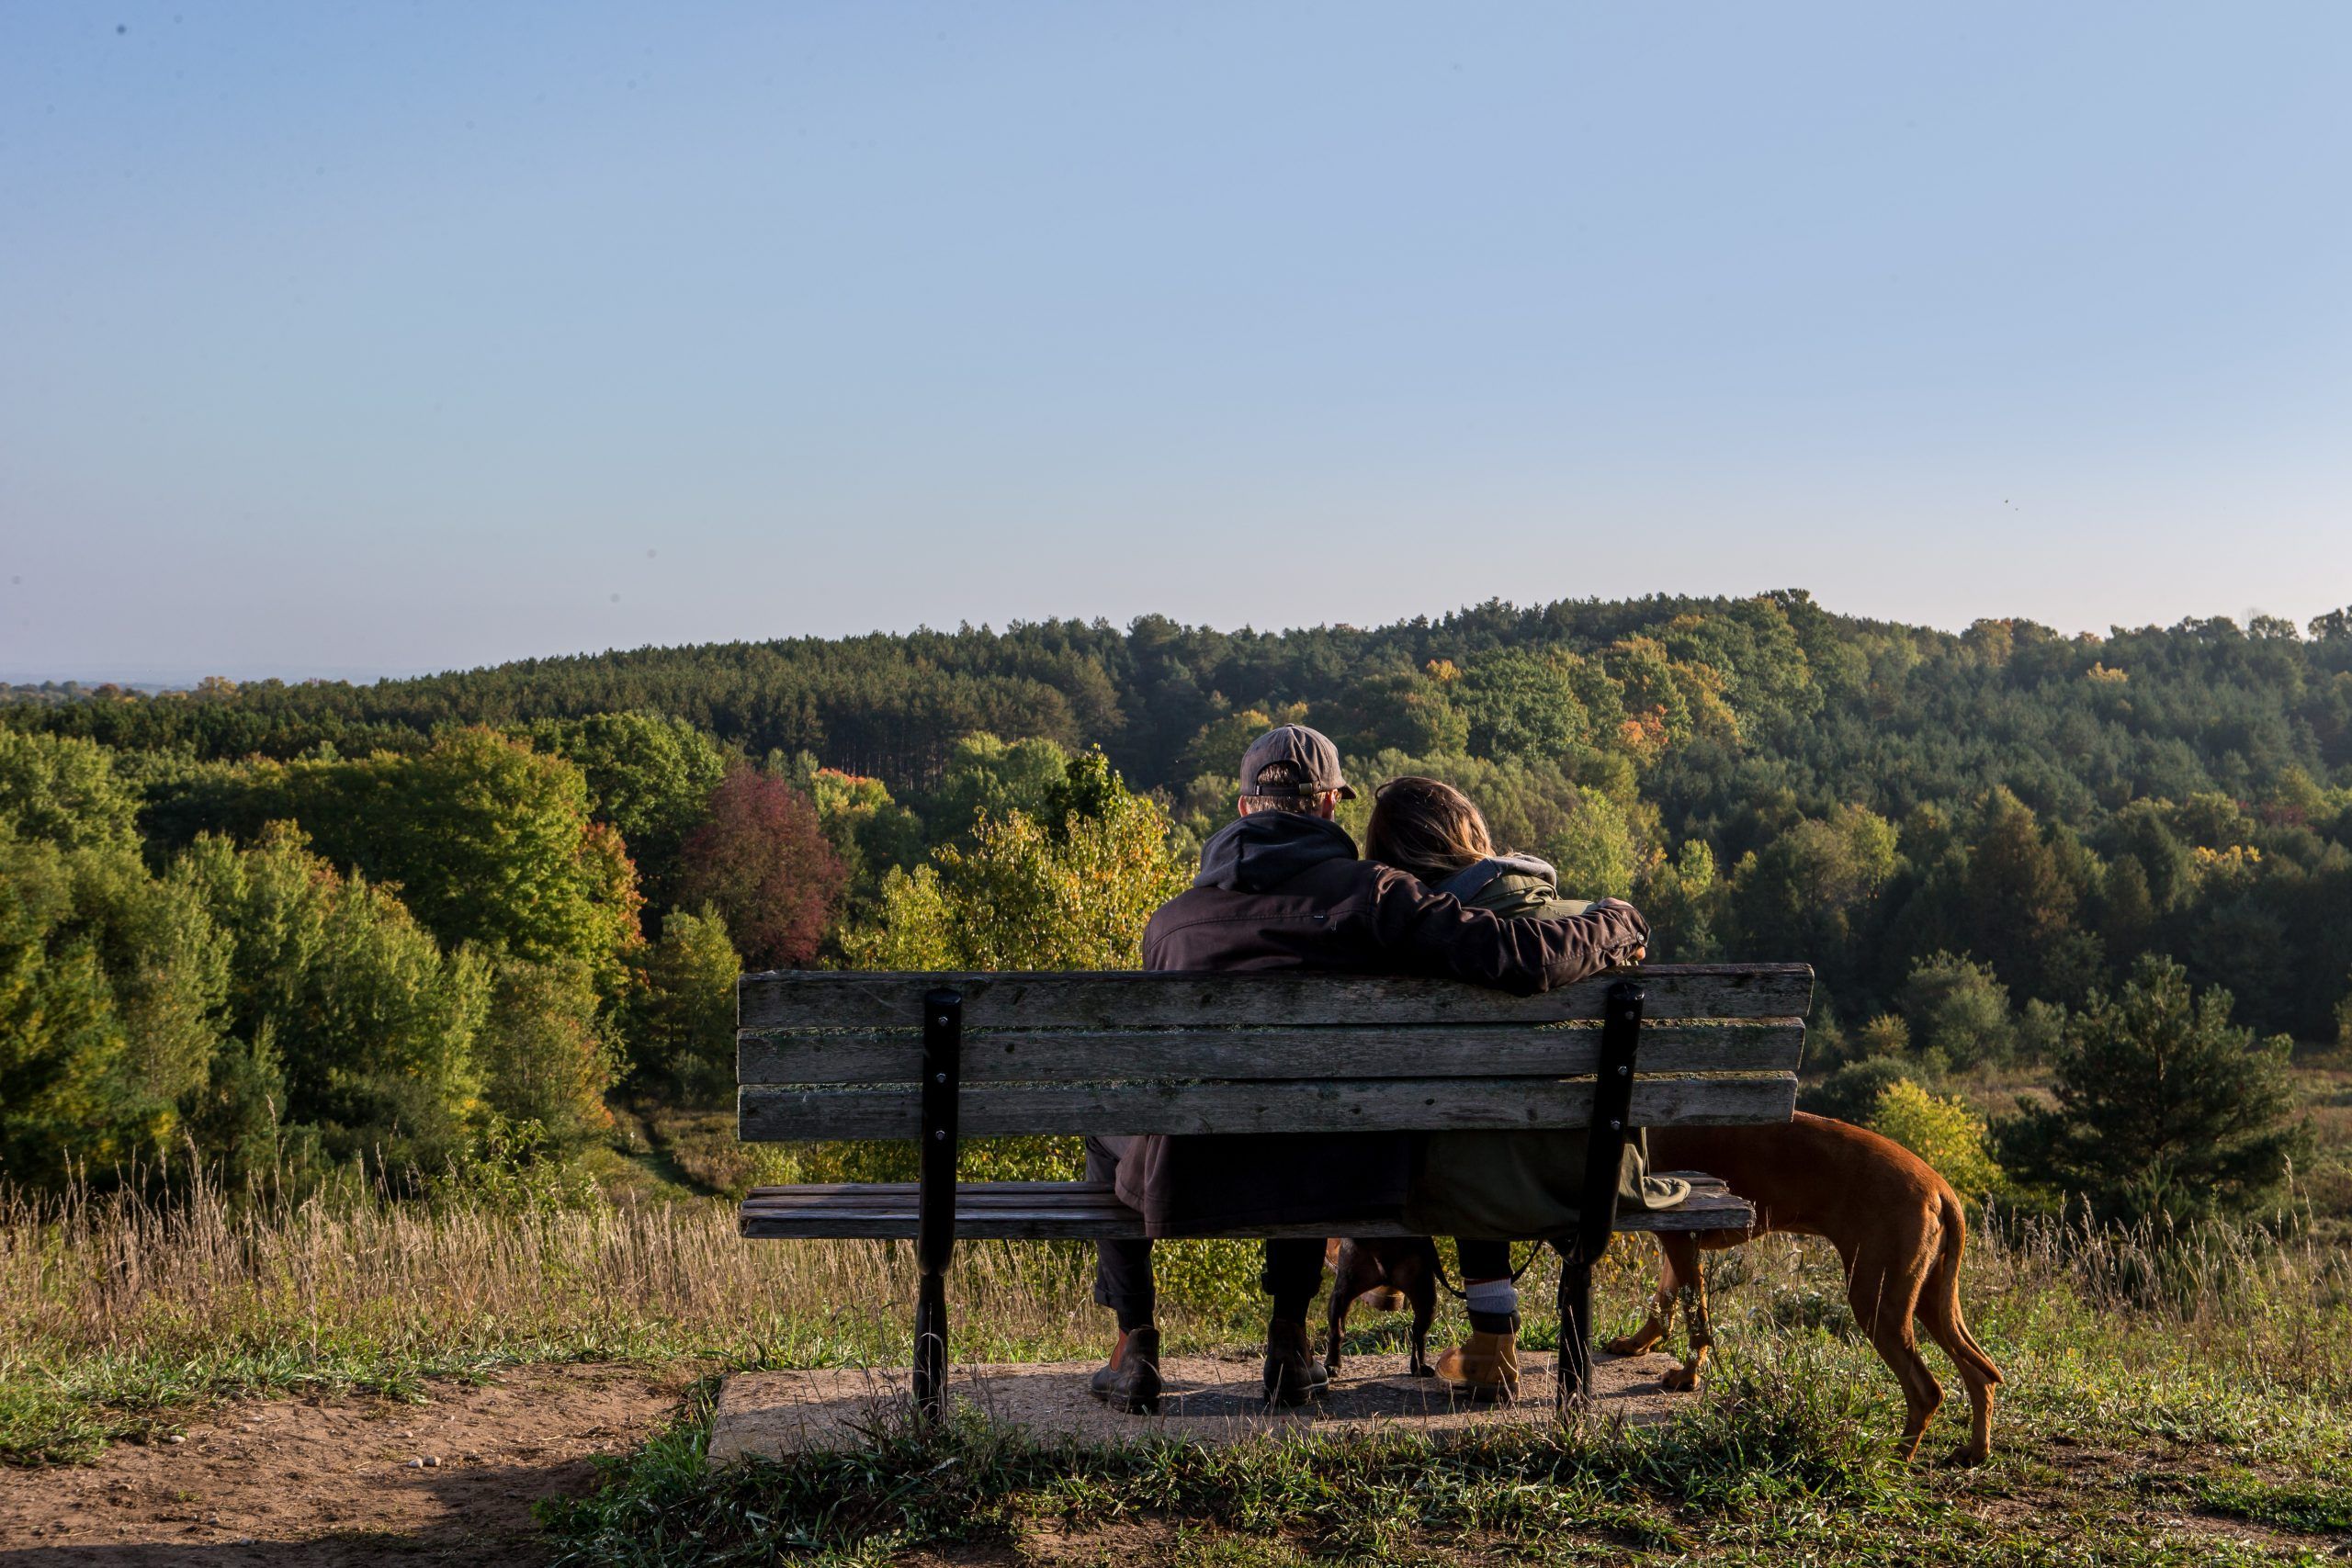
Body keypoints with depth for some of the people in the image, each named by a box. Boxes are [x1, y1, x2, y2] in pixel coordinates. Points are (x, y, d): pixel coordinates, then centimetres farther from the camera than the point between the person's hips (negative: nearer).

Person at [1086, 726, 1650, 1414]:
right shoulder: (1369, 892, -7)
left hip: (1186, 1183, 0)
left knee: (1108, 1135, 35)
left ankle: (1135, 1346, 33)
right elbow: (1524, 958, -14)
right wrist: (1616, 923, 8)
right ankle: (1288, 1339, 38)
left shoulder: (1170, 920, 3)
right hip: (1338, 1183, 0)